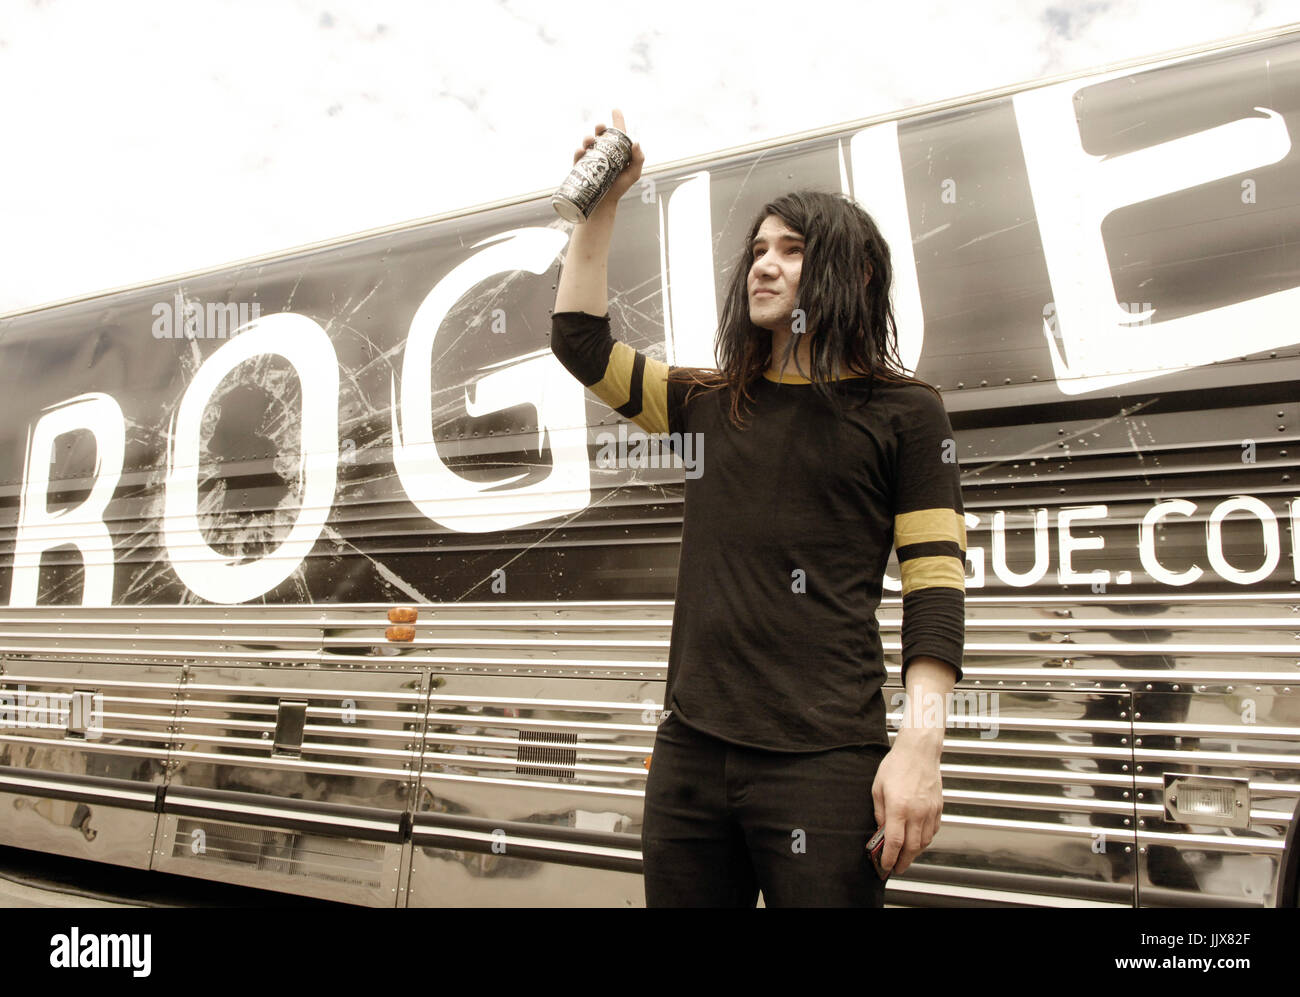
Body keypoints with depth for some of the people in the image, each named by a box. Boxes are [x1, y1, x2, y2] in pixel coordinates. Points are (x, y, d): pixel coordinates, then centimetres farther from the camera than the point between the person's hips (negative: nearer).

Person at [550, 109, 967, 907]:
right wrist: (602, 206, 11)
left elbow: (937, 589, -5)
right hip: (691, 749, 5)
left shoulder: (905, 413, 1)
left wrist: (921, 747, -13)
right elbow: (582, 342, 15)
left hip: (823, 761, -4)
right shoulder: (710, 405, 14)